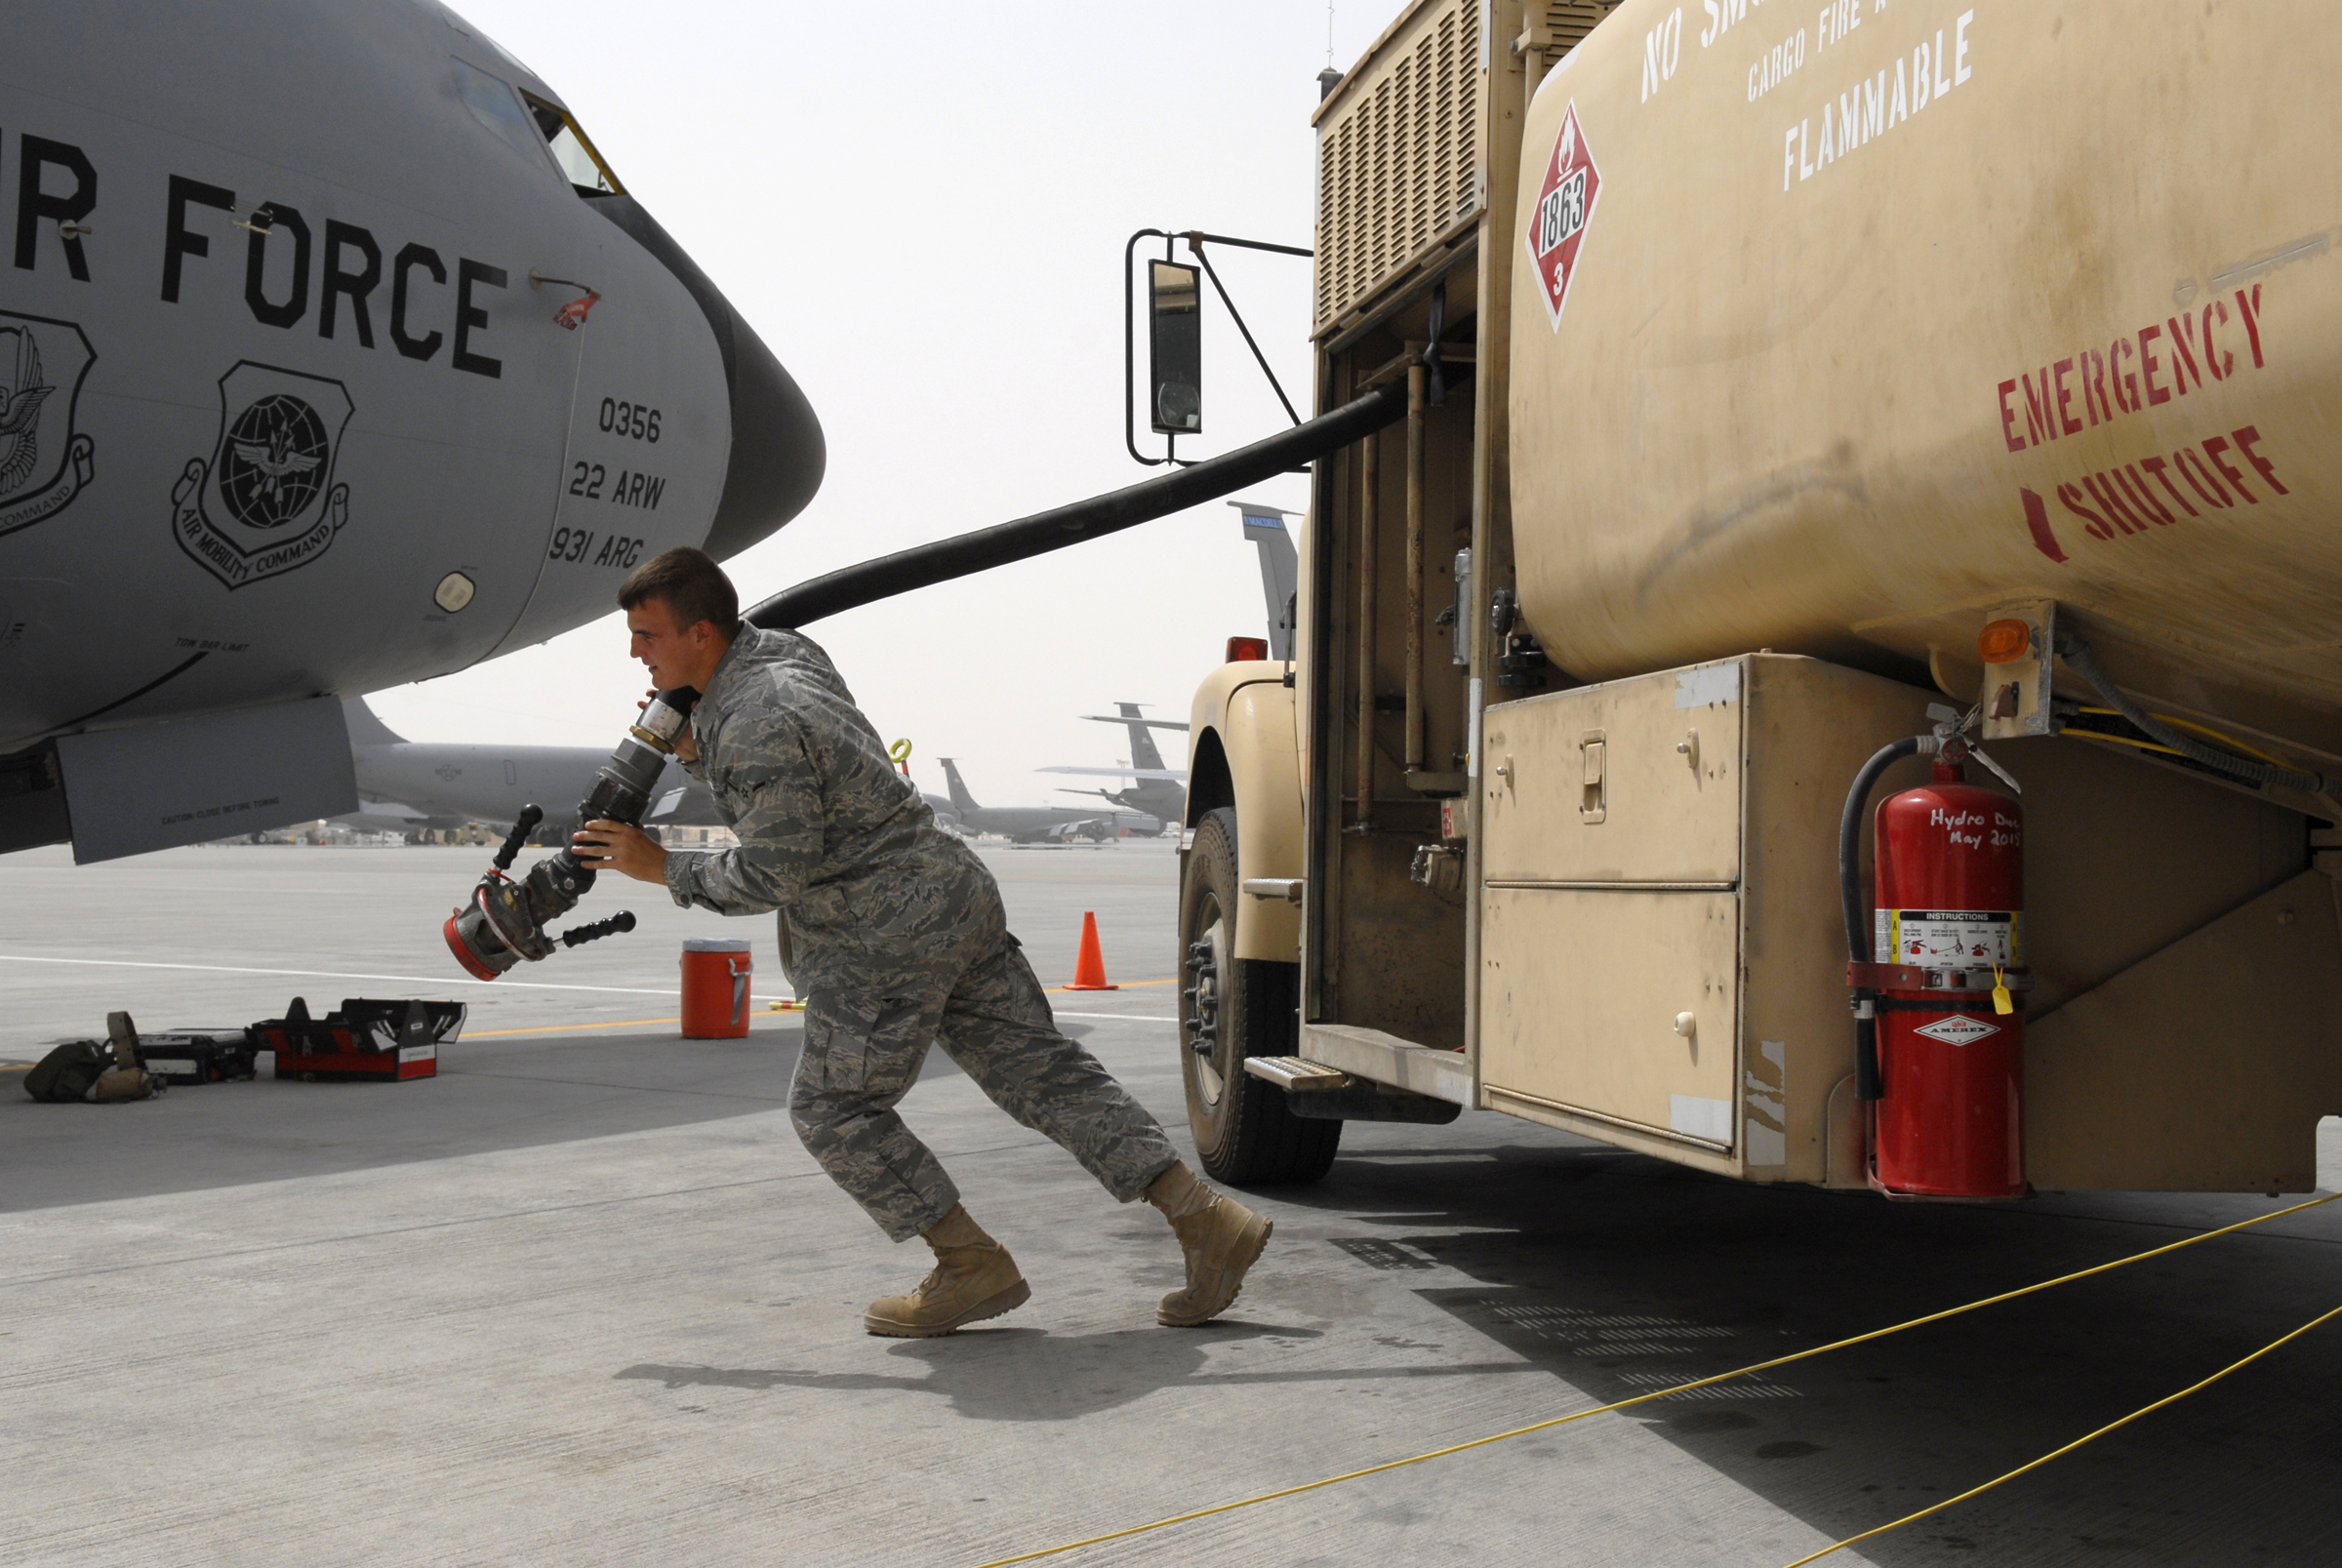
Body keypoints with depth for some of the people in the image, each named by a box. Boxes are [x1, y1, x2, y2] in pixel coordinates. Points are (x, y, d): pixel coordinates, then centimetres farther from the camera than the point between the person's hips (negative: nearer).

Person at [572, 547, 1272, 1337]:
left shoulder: (757, 724, -20)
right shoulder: (784, 653, 11)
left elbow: (775, 874, -18)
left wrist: (664, 869, -7)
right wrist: (691, 749, 8)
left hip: (890, 933, -10)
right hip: (957, 893, 10)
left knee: (834, 1109, 4)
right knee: (1039, 1072, 9)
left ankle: (972, 1266, 7)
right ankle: (1204, 1217, 6)